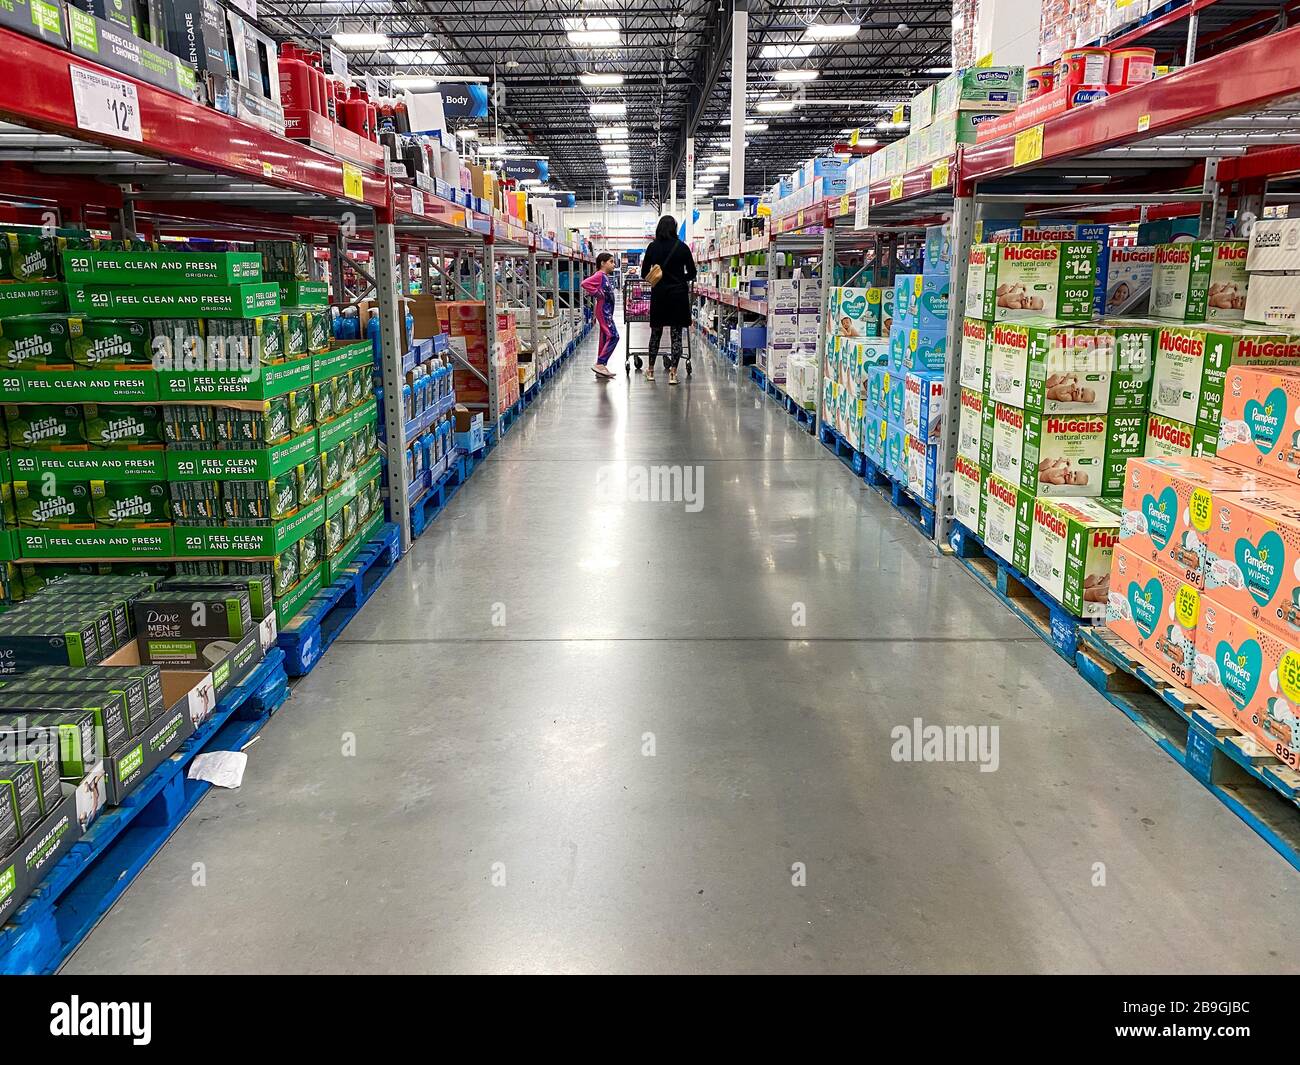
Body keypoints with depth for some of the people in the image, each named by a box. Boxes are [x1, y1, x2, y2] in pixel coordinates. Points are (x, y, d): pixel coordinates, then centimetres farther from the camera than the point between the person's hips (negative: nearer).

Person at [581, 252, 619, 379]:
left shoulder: (606, 277, 14)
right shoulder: (599, 275, -13)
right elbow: (585, 283, -26)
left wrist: (614, 290, 10)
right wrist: (596, 293, -19)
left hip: (607, 311, 10)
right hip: (603, 311, -10)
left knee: (605, 338, 11)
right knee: (613, 336, -13)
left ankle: (601, 368, 15)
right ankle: (600, 364, -12)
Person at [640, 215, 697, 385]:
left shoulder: (653, 247, -2)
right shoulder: (682, 247, -4)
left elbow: (644, 273, 3)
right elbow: (692, 273, 2)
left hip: (658, 294, 1)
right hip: (678, 294, -1)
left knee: (655, 332, 14)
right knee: (676, 333, 3)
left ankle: (650, 370, 20)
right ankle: (673, 372, 0)